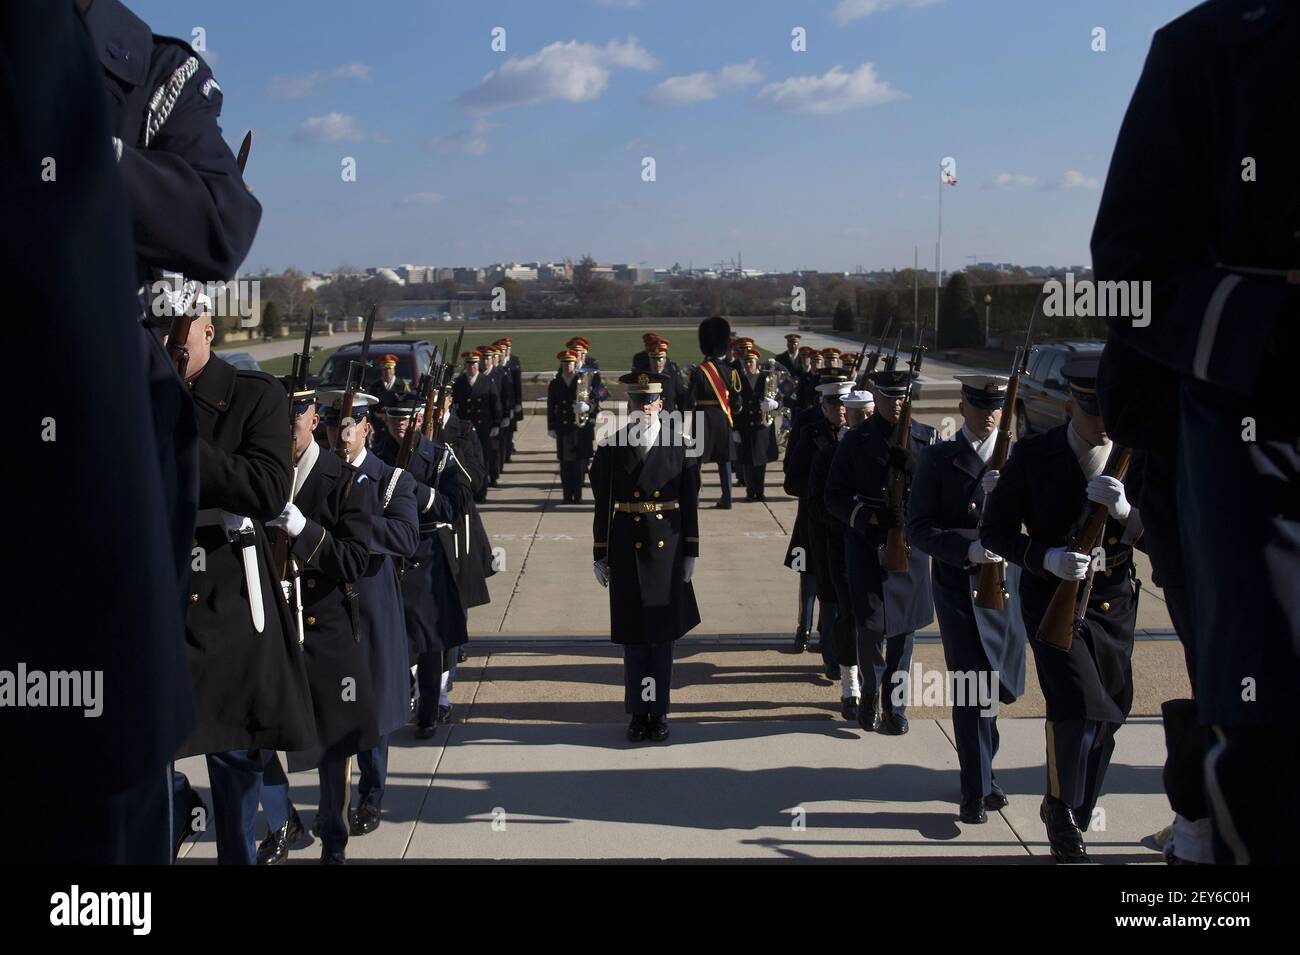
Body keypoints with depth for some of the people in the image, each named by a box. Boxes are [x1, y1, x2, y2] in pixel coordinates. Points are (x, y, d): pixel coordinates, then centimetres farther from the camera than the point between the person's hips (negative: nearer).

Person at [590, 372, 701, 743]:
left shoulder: (679, 447, 0)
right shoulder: (610, 449, 0)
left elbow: (690, 504, 2)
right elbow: (602, 506, 2)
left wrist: (690, 553, -1)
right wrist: (600, 556, 1)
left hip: (667, 551, 0)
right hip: (627, 552, 0)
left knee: (663, 636, 6)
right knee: (633, 636, 6)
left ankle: (659, 711, 16)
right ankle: (638, 712, 15)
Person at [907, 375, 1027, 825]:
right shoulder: (939, 460, -2)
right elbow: (919, 529, -8)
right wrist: (966, 548, -21)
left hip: (1007, 585, 4)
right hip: (960, 588, -4)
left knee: (1001, 684, 14)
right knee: (973, 687, -8)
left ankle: (980, 773, 34)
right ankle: (977, 788, 3)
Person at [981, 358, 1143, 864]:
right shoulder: (1032, 456, -10)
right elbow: (995, 532, -6)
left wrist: (1124, 511, -27)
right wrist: (1047, 557, -24)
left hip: (1115, 603, 4)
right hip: (1054, 599, -4)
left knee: (1107, 714, 12)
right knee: (1076, 704, -21)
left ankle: (1070, 815, 34)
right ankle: (1062, 817, -1)